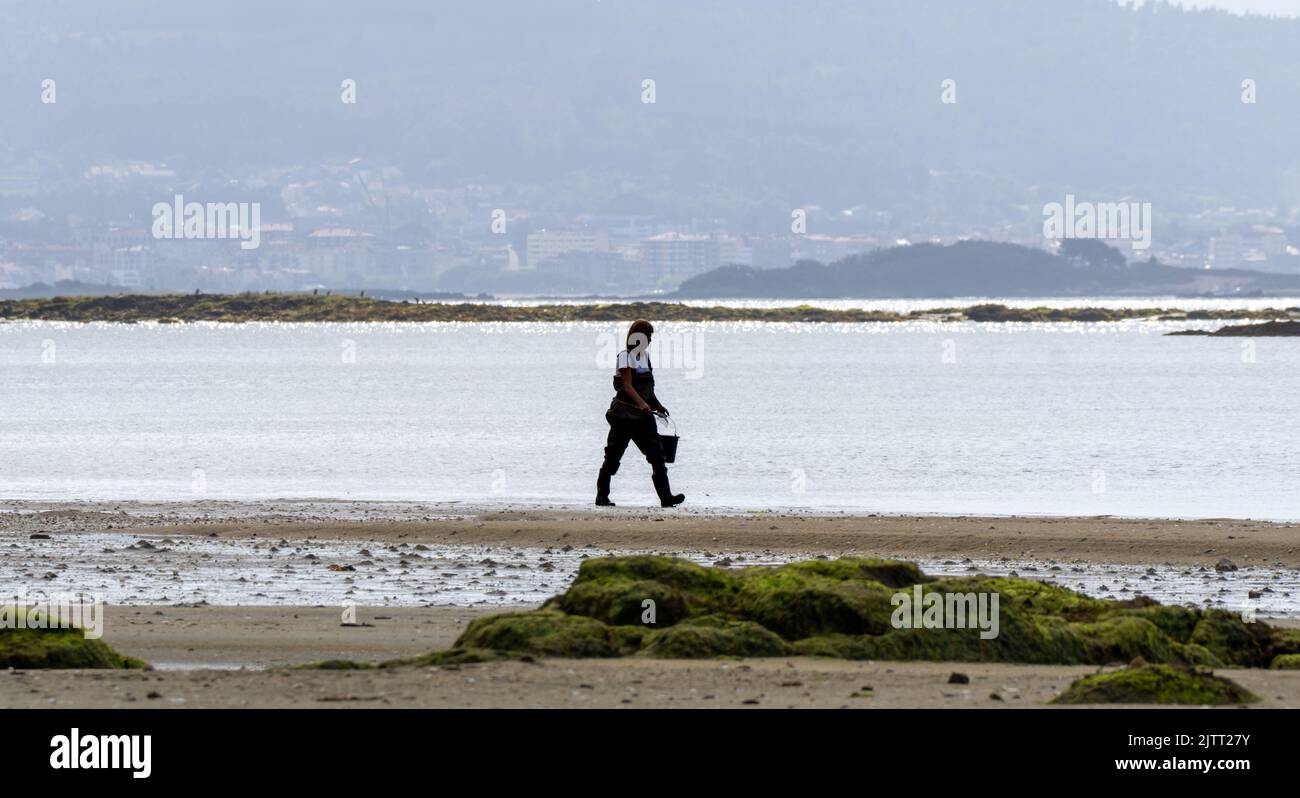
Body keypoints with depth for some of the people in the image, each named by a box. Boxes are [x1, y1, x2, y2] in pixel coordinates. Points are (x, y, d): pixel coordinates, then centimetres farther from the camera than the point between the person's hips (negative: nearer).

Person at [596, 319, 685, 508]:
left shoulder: (645, 355, 14)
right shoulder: (626, 356, -9)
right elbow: (627, 385, -21)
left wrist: (657, 405, 26)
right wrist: (641, 403, -34)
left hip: (643, 414, 7)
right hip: (625, 413, -7)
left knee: (656, 453, -7)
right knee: (613, 456, 4)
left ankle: (666, 496, -14)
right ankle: (602, 496, 16)